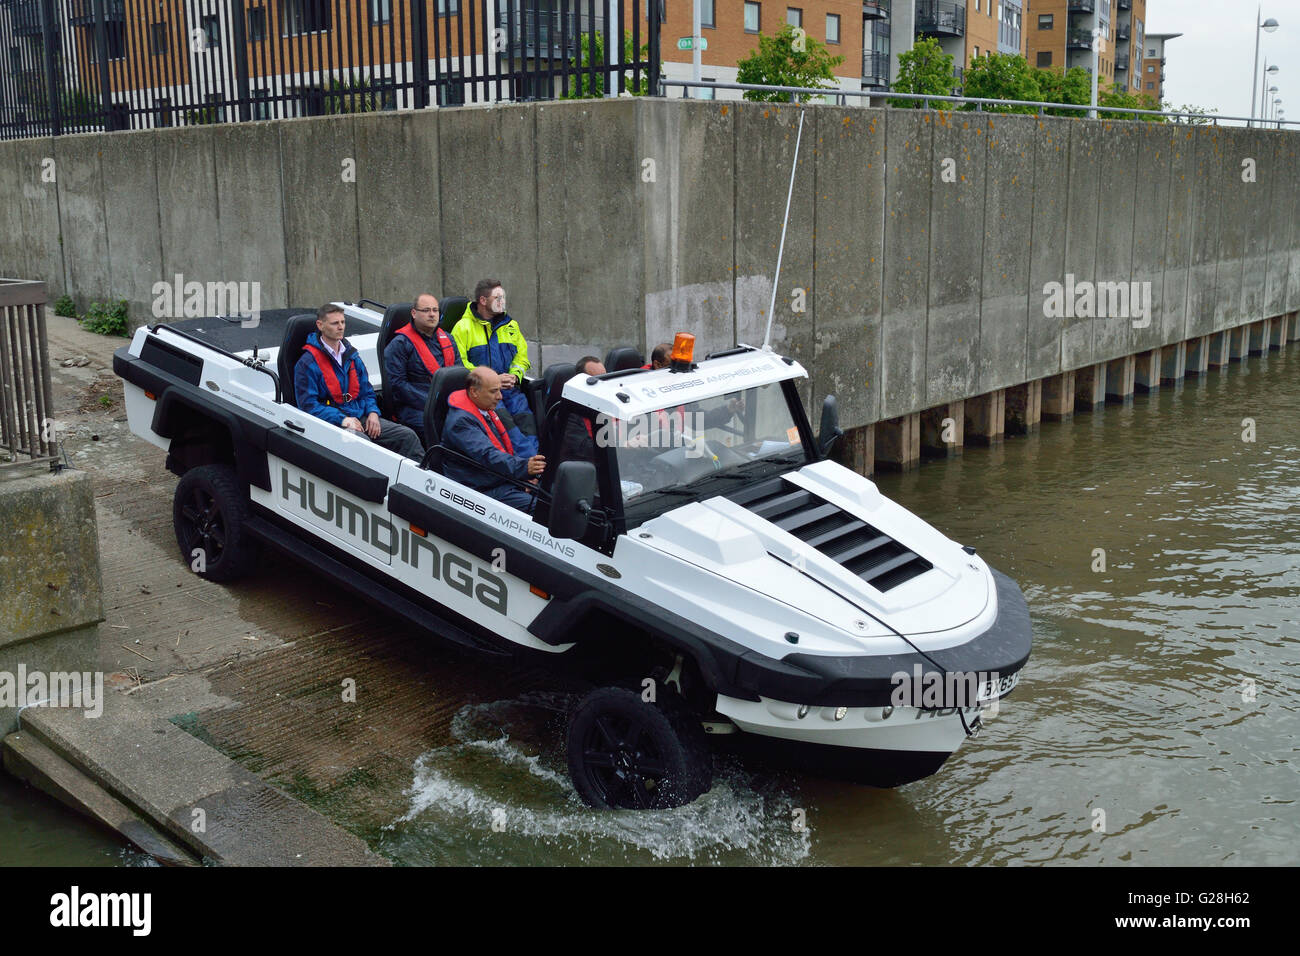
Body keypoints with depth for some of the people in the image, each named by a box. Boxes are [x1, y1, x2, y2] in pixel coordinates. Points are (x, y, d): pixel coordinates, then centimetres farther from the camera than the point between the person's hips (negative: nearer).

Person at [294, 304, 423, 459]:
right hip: (332, 422, -7)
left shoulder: (351, 355, 17)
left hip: (361, 417, 7)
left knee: (408, 436, -13)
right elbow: (308, 404, -10)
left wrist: (372, 412, 1)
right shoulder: (308, 362, -4)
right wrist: (342, 419, -19)